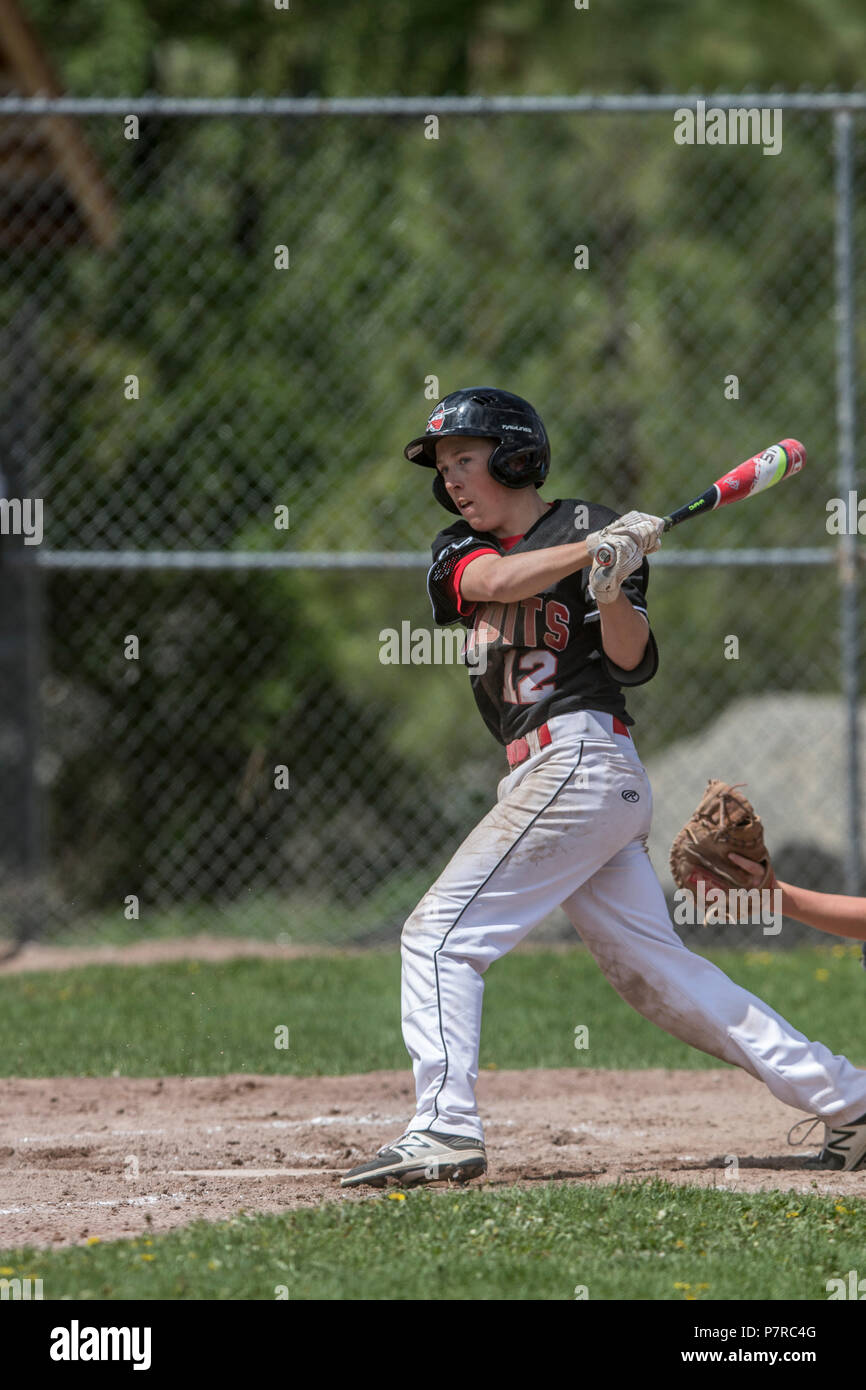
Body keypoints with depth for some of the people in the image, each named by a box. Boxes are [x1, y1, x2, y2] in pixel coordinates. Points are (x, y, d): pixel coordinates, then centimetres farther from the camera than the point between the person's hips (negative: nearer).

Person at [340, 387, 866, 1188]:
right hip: (551, 774, 8)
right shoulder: (459, 551, 18)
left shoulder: (587, 525, -2)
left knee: (442, 935, -12)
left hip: (582, 757, -8)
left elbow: (632, 662, -10)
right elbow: (495, 582, -6)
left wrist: (612, 589, -28)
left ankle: (445, 1130, -19)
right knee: (655, 972, 8)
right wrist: (592, 551, -19)